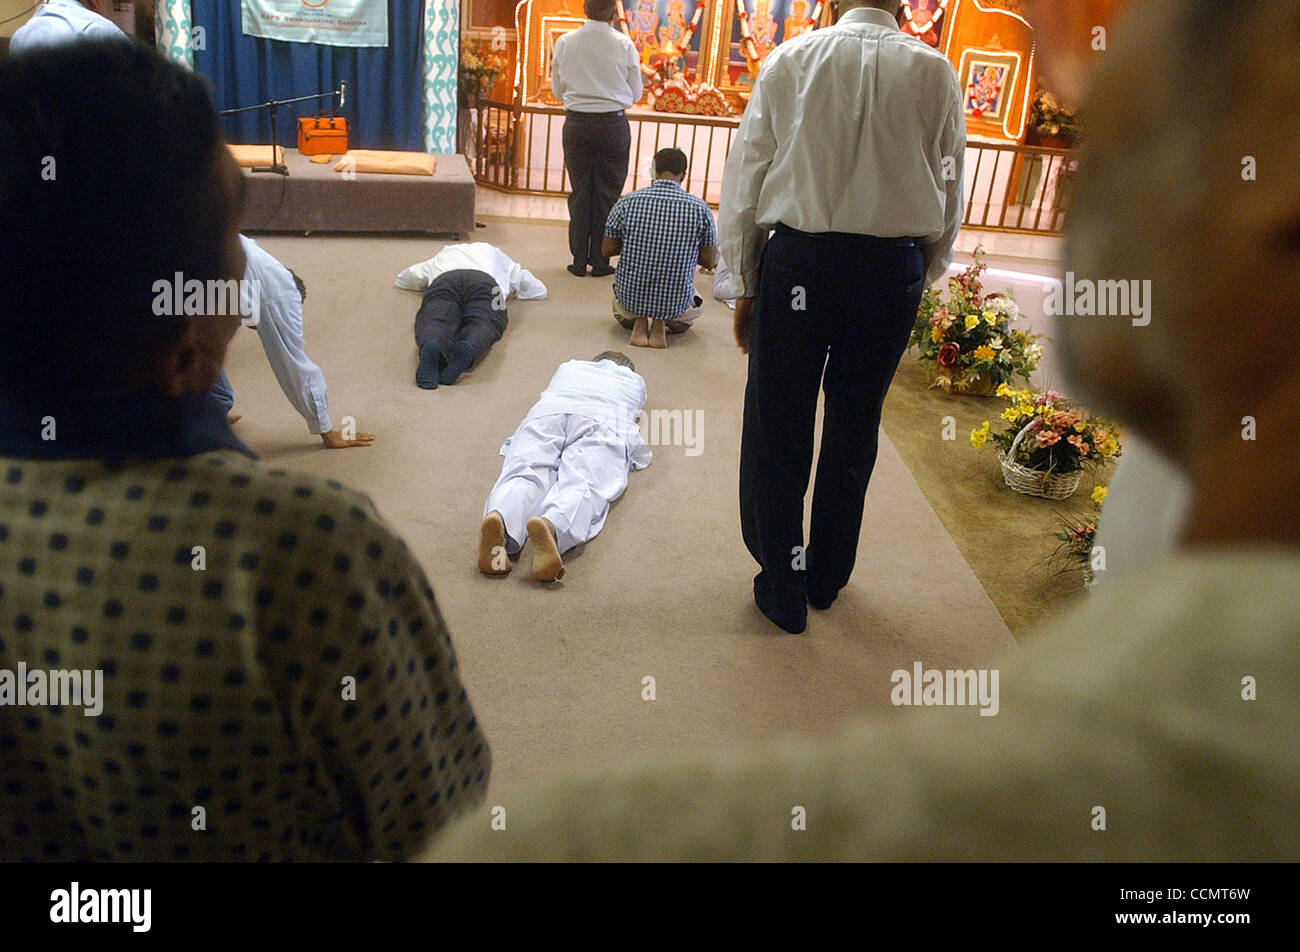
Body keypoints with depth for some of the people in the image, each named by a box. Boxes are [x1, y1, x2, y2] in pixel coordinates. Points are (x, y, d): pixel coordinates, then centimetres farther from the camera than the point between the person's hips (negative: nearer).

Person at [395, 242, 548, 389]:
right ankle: (467, 349, -60)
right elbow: (539, 291, 45)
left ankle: (429, 348, -60)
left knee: (434, 320, -23)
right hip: (485, 281, 0)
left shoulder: (444, 254, 47)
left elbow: (402, 280, 57)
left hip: (442, 281, 0)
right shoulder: (496, 255, 45)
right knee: (481, 322, -23)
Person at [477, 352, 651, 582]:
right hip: (604, 419, -2)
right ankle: (551, 525, -61)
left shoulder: (569, 367, 45)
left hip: (546, 411, 2)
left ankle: (499, 517, -57)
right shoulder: (635, 380, 42)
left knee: (523, 476, -21)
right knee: (583, 484, -26)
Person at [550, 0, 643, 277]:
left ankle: (579, 261, 11)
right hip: (612, 123, -2)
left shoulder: (564, 42, -1)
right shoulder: (624, 45, -7)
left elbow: (558, 90, 9)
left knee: (580, 192, 9)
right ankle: (600, 262, 10)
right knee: (606, 193, 6)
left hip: (576, 122, 2)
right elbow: (635, 93, 2)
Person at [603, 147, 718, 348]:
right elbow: (710, 261, -2)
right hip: (675, 304, -1)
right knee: (693, 311, 38)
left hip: (630, 296, 1)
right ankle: (661, 324, 5)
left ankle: (638, 321, 5)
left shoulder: (627, 202, -8)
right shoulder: (700, 209, -9)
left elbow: (607, 249, 0)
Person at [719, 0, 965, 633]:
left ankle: (783, 588, 19)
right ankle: (827, 577, 32)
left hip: (797, 260, -1)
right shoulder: (934, 72, 3)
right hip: (893, 271, 2)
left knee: (776, 427, 9)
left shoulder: (790, 60, 1)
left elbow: (744, 176, 0)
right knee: (854, 428, 15)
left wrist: (746, 283, 7)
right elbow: (949, 196, 6)